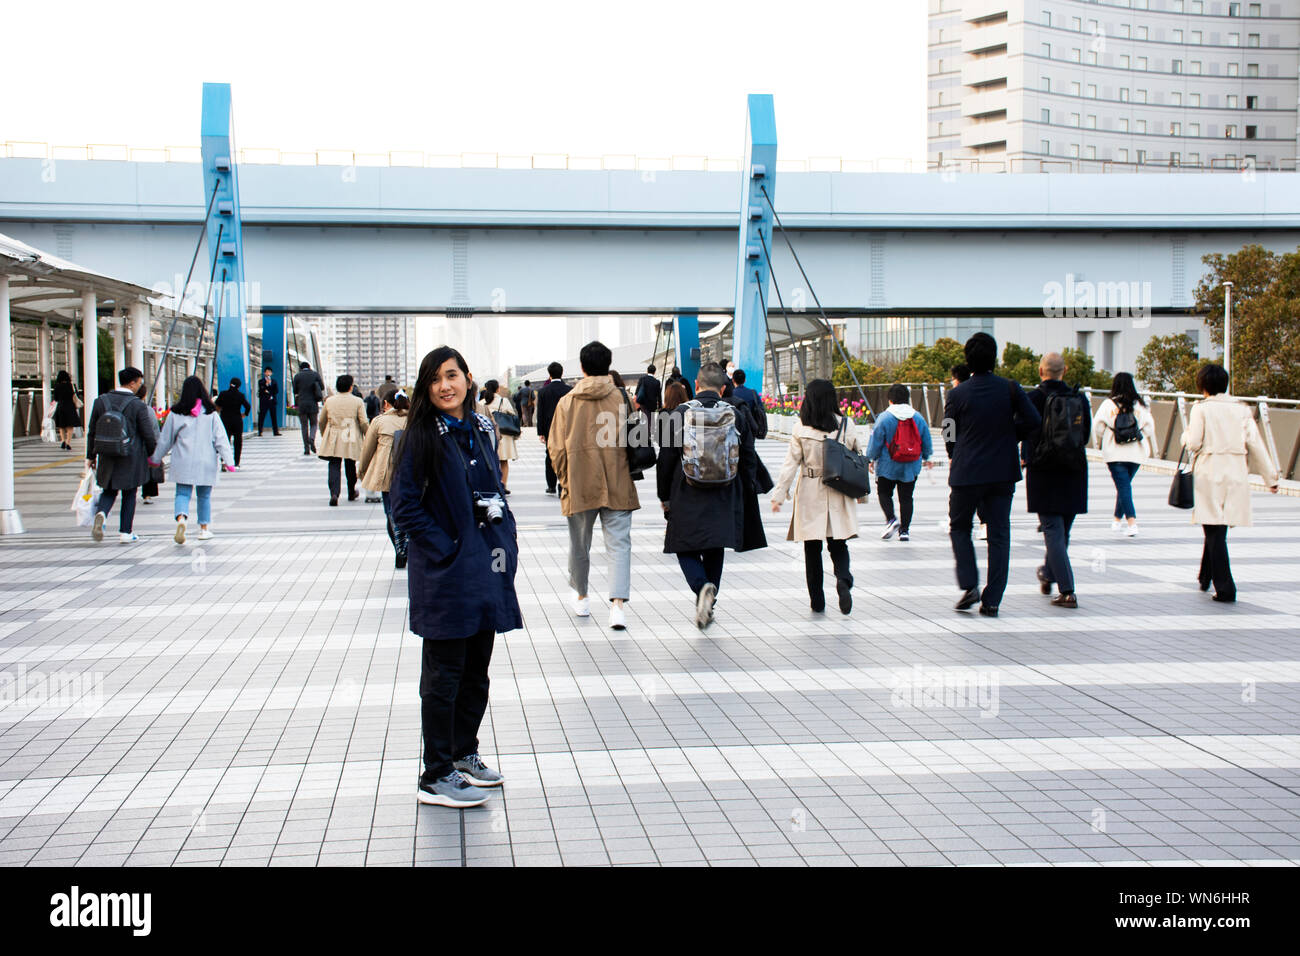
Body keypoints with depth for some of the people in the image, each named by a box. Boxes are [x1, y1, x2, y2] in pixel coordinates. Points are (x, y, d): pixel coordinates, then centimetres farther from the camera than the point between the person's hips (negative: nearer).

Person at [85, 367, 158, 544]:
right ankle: (126, 532, 13)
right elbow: (149, 435, -9)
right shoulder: (138, 406, -12)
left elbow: (92, 431, 6)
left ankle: (101, 514, -14)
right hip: (131, 459, -3)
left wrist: (91, 456, 15)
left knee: (109, 491, 16)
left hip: (107, 456, 3)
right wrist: (154, 455, 8)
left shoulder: (101, 401, 0)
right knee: (129, 494, 11)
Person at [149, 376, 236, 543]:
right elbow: (220, 439, -5)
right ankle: (204, 528, 19)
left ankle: (181, 518, -25)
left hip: (183, 462, -1)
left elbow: (165, 439, 6)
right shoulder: (211, 413, -2)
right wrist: (228, 460, -5)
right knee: (204, 495, 14)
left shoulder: (176, 413, -1)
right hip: (206, 463, 1)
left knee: (182, 493, 2)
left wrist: (155, 458, 19)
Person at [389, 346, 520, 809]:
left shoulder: (482, 430, 9)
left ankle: (464, 754, 31)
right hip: (445, 573, -6)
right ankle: (436, 777, 8)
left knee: (476, 669, 15)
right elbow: (405, 506, -12)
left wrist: (505, 543, 5)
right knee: (444, 675, 0)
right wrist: (447, 550, -16)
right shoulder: (421, 437, -10)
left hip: (485, 565, 6)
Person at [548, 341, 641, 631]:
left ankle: (581, 598, 32)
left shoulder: (567, 402, -2)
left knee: (579, 545, 16)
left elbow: (556, 448, 0)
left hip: (579, 487, 1)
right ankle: (617, 603, -16)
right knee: (618, 544, -1)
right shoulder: (621, 398, -3)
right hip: (618, 487, -1)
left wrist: (565, 479, 12)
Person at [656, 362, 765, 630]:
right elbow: (749, 461, 6)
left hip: (687, 497, -2)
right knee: (714, 551, 15)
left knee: (686, 549, 7)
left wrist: (664, 496, 8)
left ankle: (703, 587, -20)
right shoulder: (737, 415, 1)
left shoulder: (679, 414, -5)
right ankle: (707, 606, 18)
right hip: (725, 498, 3)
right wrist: (746, 496, 15)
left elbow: (666, 460, -2)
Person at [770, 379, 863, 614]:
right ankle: (843, 580, -18)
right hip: (839, 497, 1)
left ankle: (817, 601, 13)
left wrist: (779, 494, -3)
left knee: (812, 549, 10)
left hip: (811, 497, -1)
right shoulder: (847, 426, -2)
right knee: (838, 546, 10)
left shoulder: (801, 430, -8)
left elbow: (791, 464, -7)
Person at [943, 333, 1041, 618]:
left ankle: (969, 586, -1)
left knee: (959, 527, 15)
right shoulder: (1010, 388, -3)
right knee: (999, 533, 7)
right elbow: (1033, 420, -8)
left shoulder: (957, 394, -6)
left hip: (966, 473, -1)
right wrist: (1007, 432, 9)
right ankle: (992, 600, 4)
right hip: (1003, 472, 2)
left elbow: (949, 434, -1)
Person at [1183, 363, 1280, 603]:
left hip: (1209, 474, -4)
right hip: (1236, 474, 4)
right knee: (1216, 530, 19)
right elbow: (1255, 444, 5)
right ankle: (1206, 576, 32)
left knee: (1215, 531, -2)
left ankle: (1225, 589, -7)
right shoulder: (1241, 410, 5)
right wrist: (1270, 476, 9)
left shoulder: (1201, 409, -5)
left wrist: (1186, 435, 14)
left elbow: (1193, 443, -9)